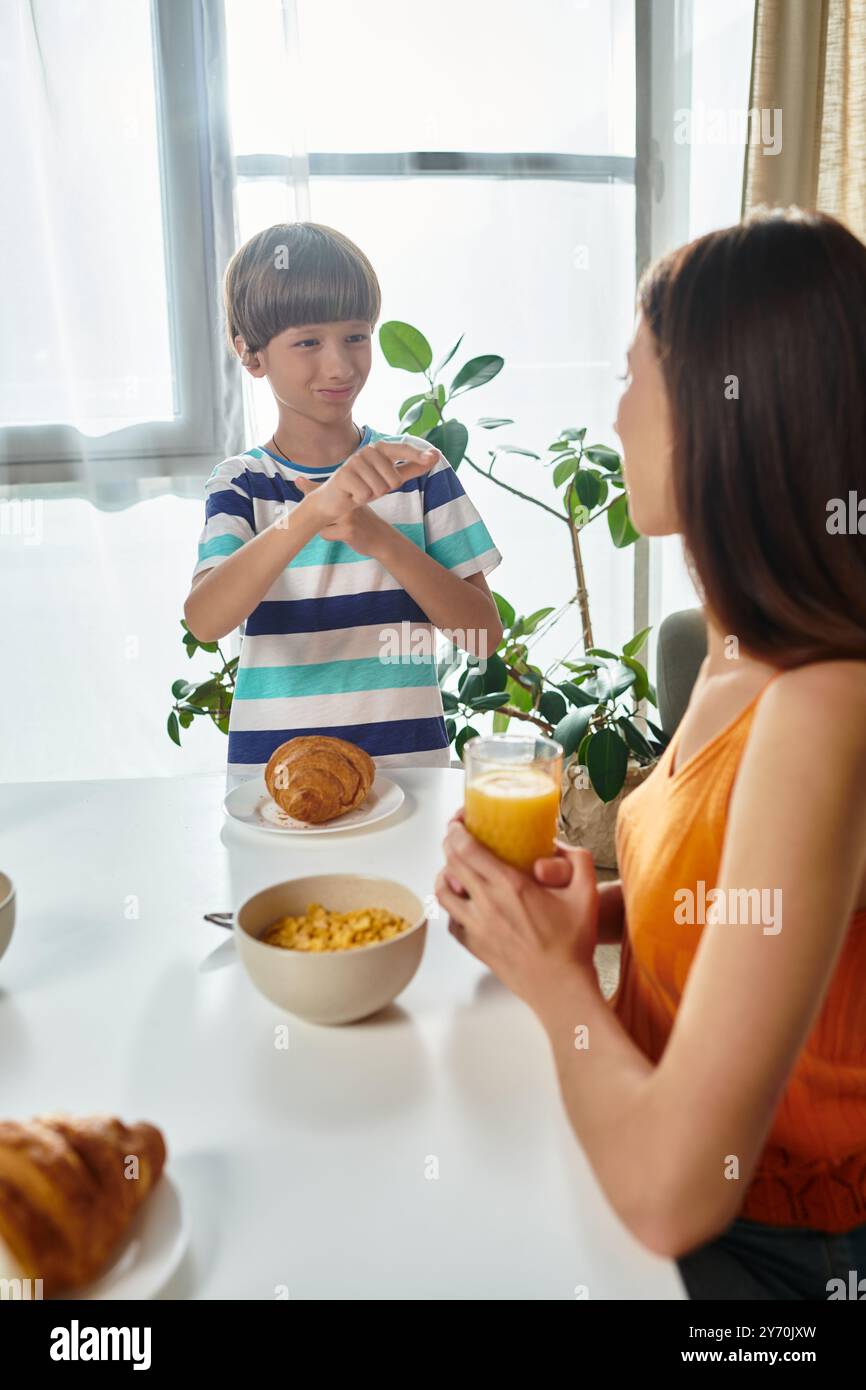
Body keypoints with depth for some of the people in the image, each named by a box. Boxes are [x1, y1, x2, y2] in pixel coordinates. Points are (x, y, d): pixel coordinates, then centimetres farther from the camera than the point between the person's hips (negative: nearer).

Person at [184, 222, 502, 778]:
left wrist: (379, 537, -14)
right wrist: (314, 511, -29)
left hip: (409, 760, 1)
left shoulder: (414, 466, 4)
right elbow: (204, 621, -16)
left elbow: (485, 634, -1)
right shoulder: (241, 482, 3)